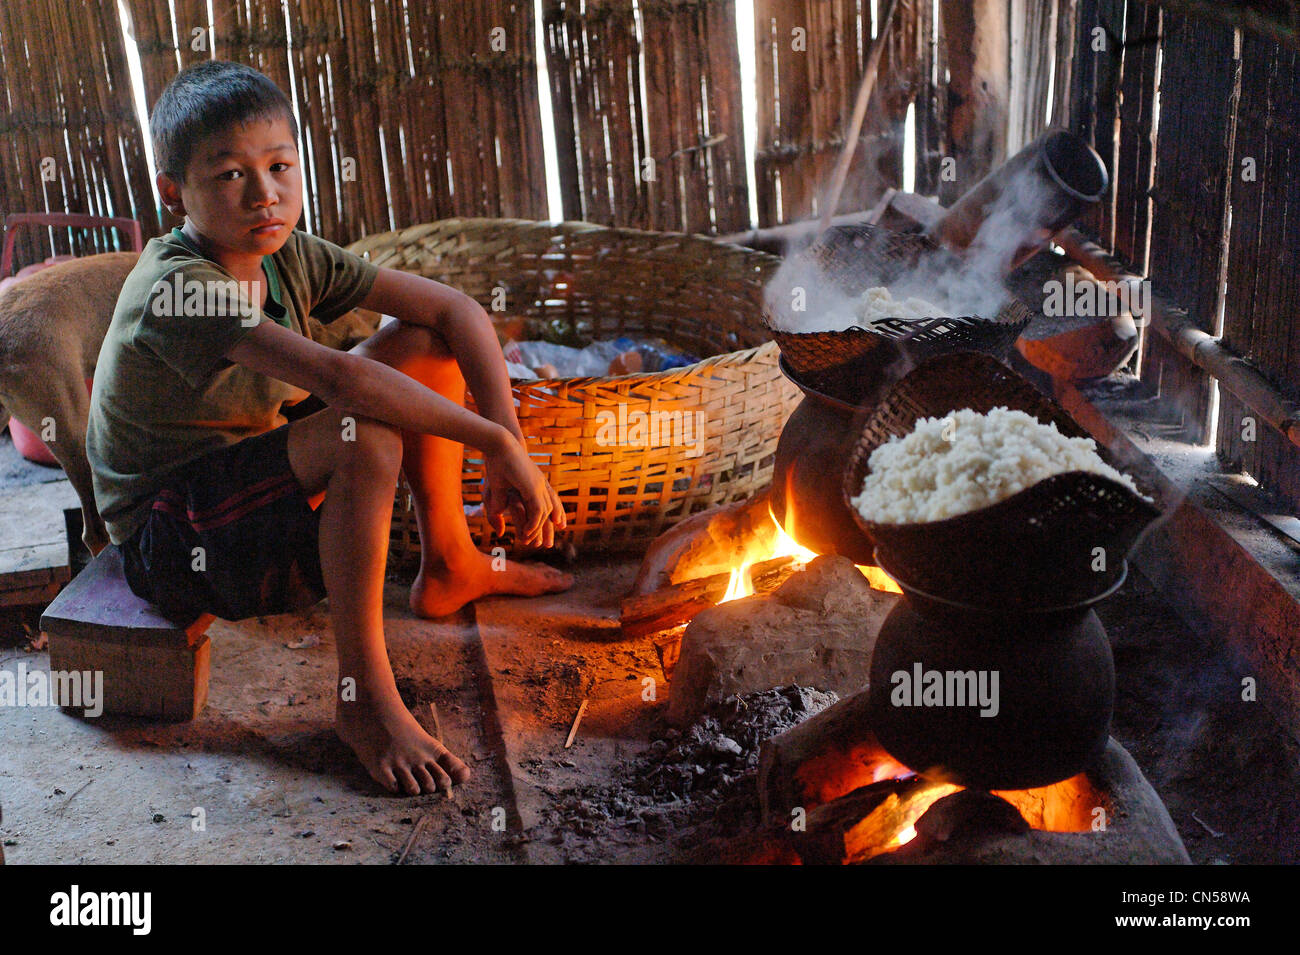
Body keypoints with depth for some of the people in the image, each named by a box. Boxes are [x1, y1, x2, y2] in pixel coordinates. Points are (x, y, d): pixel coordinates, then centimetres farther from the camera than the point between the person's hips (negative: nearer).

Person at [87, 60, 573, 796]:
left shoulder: (290, 258, -4)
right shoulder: (177, 290, -27)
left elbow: (455, 310, -6)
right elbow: (338, 377, -39)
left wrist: (507, 443, -20)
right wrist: (498, 444, -36)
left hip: (246, 482, 8)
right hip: (172, 543, -8)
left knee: (426, 345, -1)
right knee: (367, 436, -35)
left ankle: (450, 567, 12)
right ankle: (363, 698, -23)